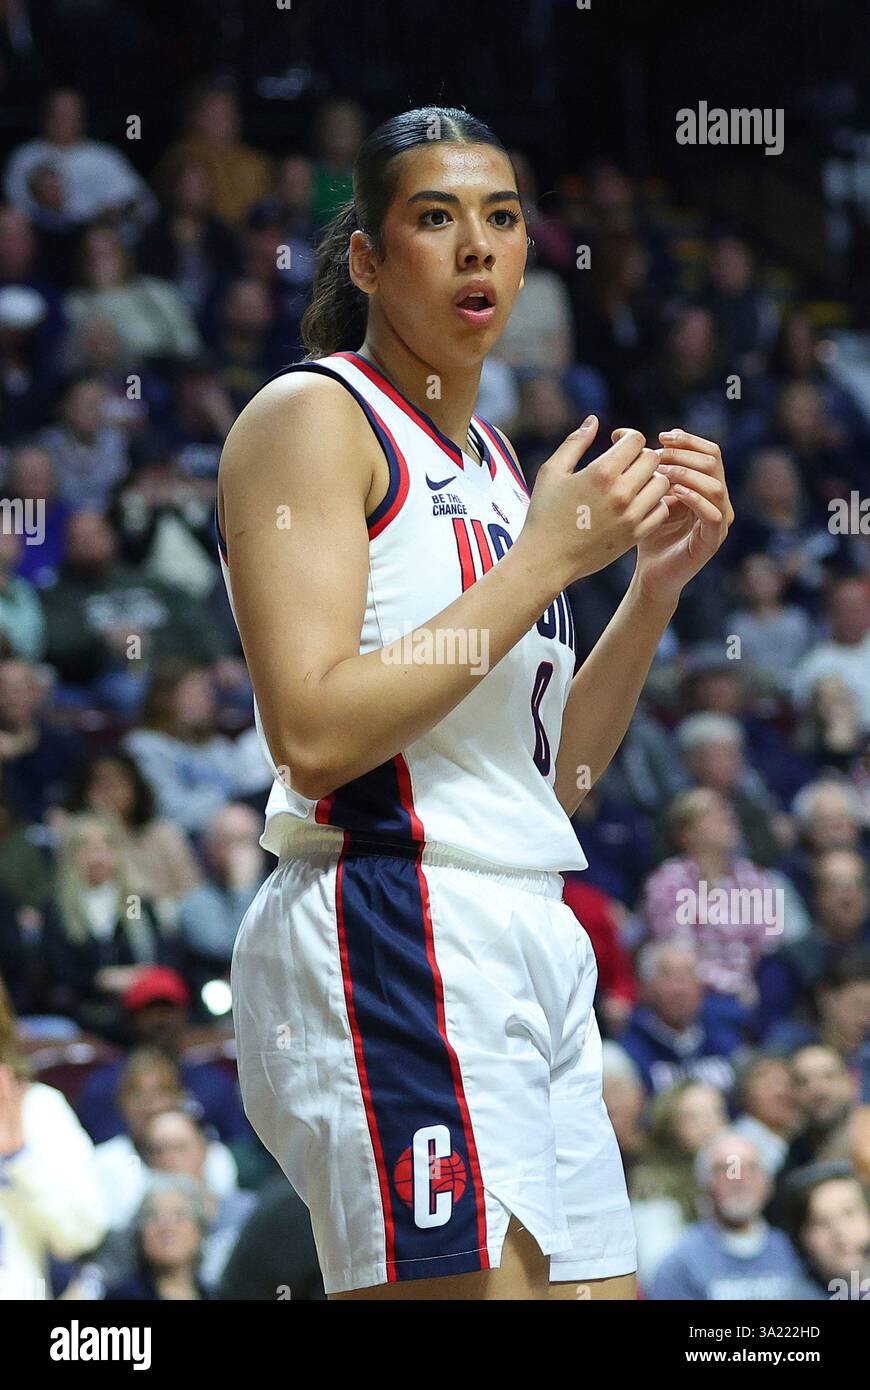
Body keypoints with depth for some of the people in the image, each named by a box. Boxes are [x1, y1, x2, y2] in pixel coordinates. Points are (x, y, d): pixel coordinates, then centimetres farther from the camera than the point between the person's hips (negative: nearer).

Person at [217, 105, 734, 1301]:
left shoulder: (491, 460, 21)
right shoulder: (312, 416, -3)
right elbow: (314, 735, -16)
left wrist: (657, 583, 9)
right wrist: (548, 555, -12)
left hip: (531, 933, 9)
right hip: (385, 933, -9)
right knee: (476, 1286, -17)